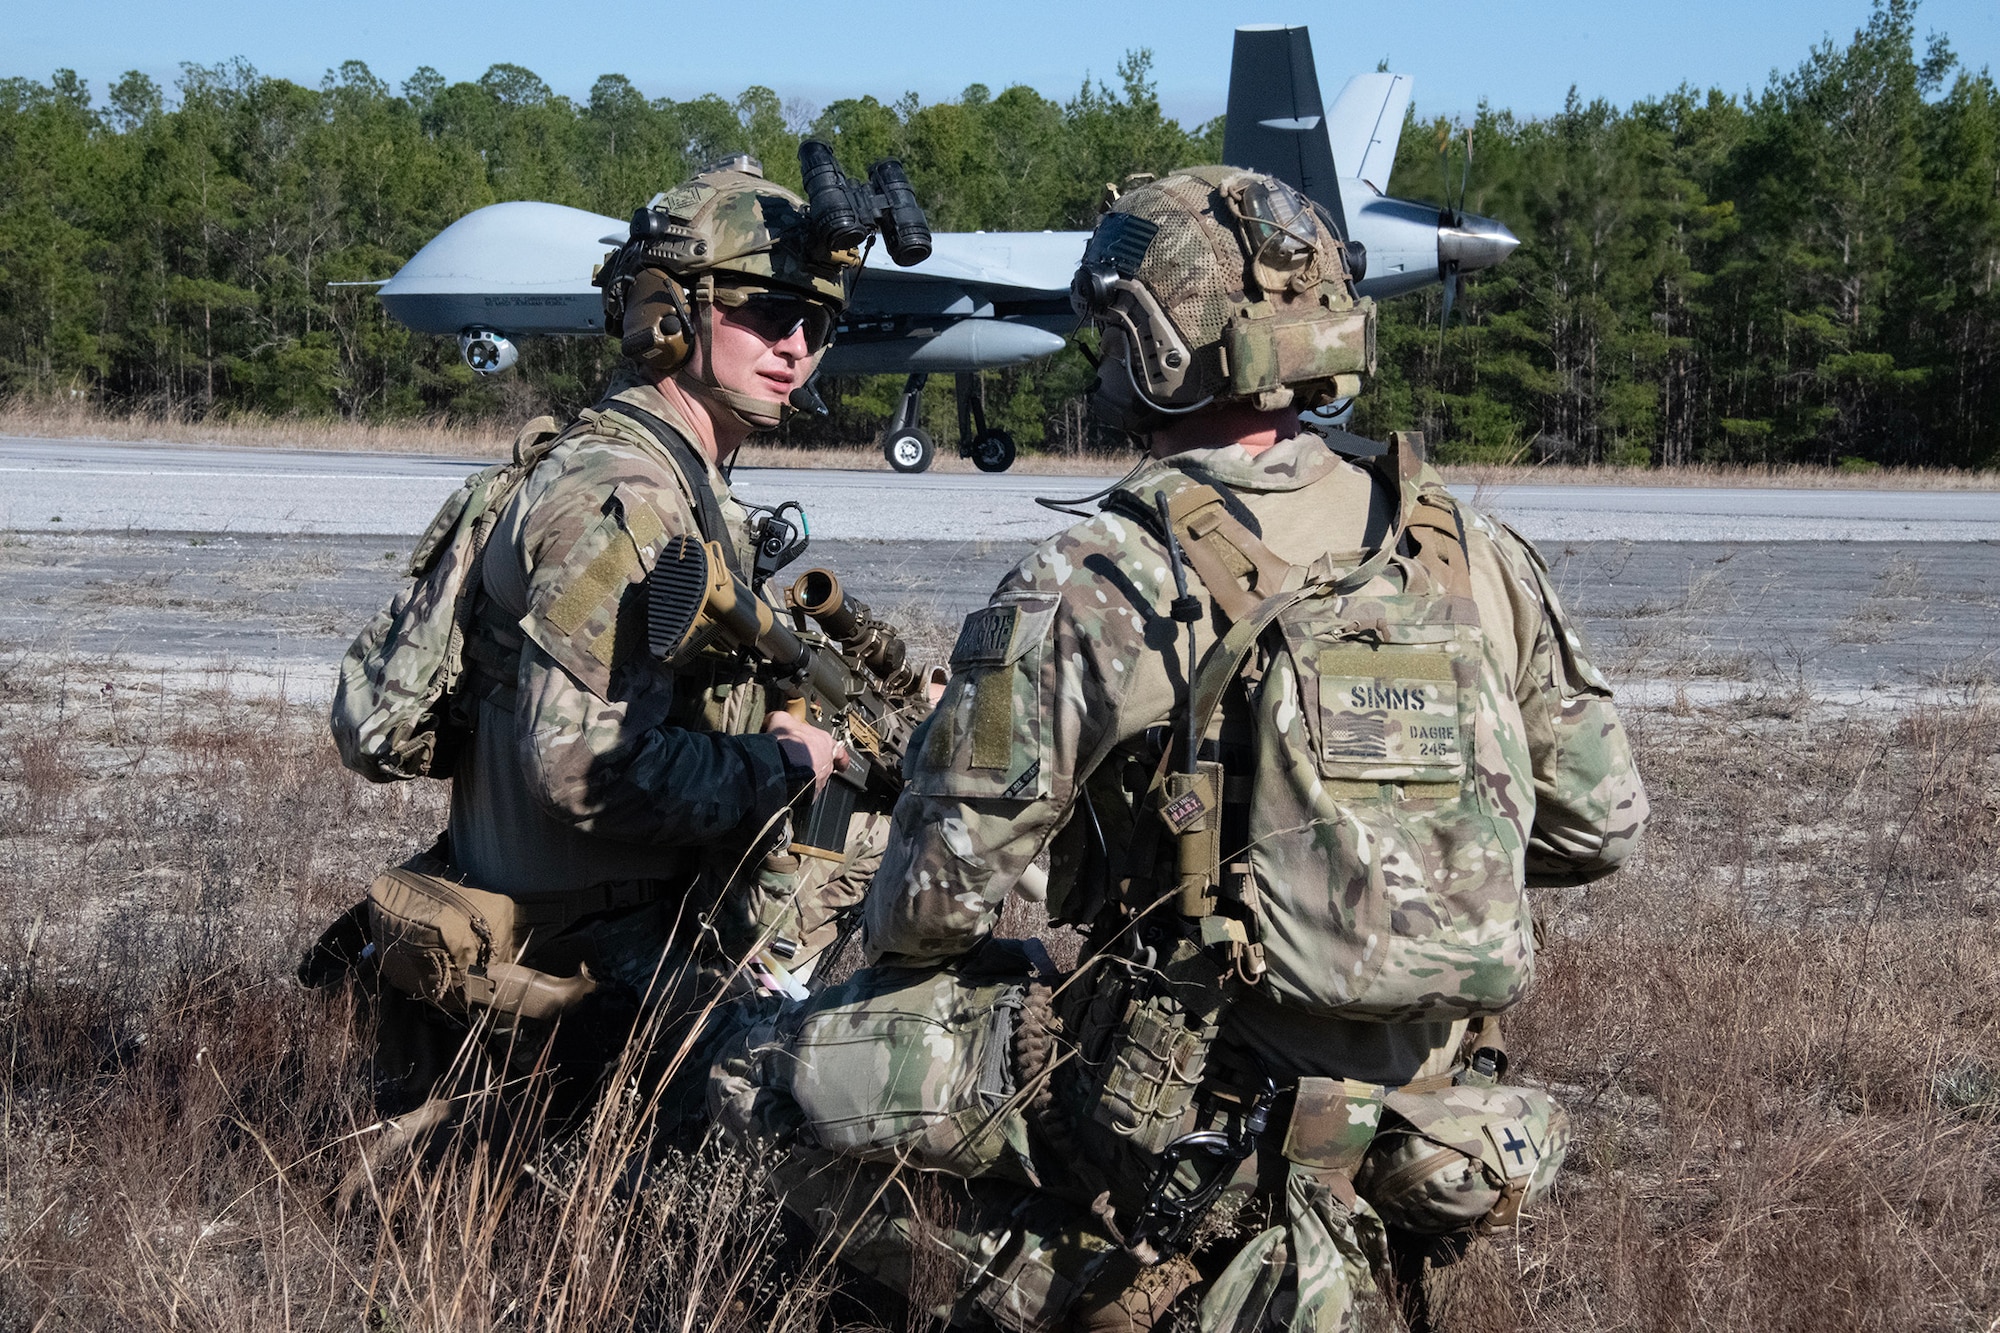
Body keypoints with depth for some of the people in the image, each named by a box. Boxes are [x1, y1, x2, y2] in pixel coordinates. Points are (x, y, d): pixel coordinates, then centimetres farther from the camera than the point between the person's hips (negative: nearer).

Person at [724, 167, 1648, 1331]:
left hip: (1181, 1143, -5)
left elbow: (946, 894, -11)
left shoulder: (1093, 592, -12)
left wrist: (897, 936, 10)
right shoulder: (1476, 558, 1)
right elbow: (1601, 823, 9)